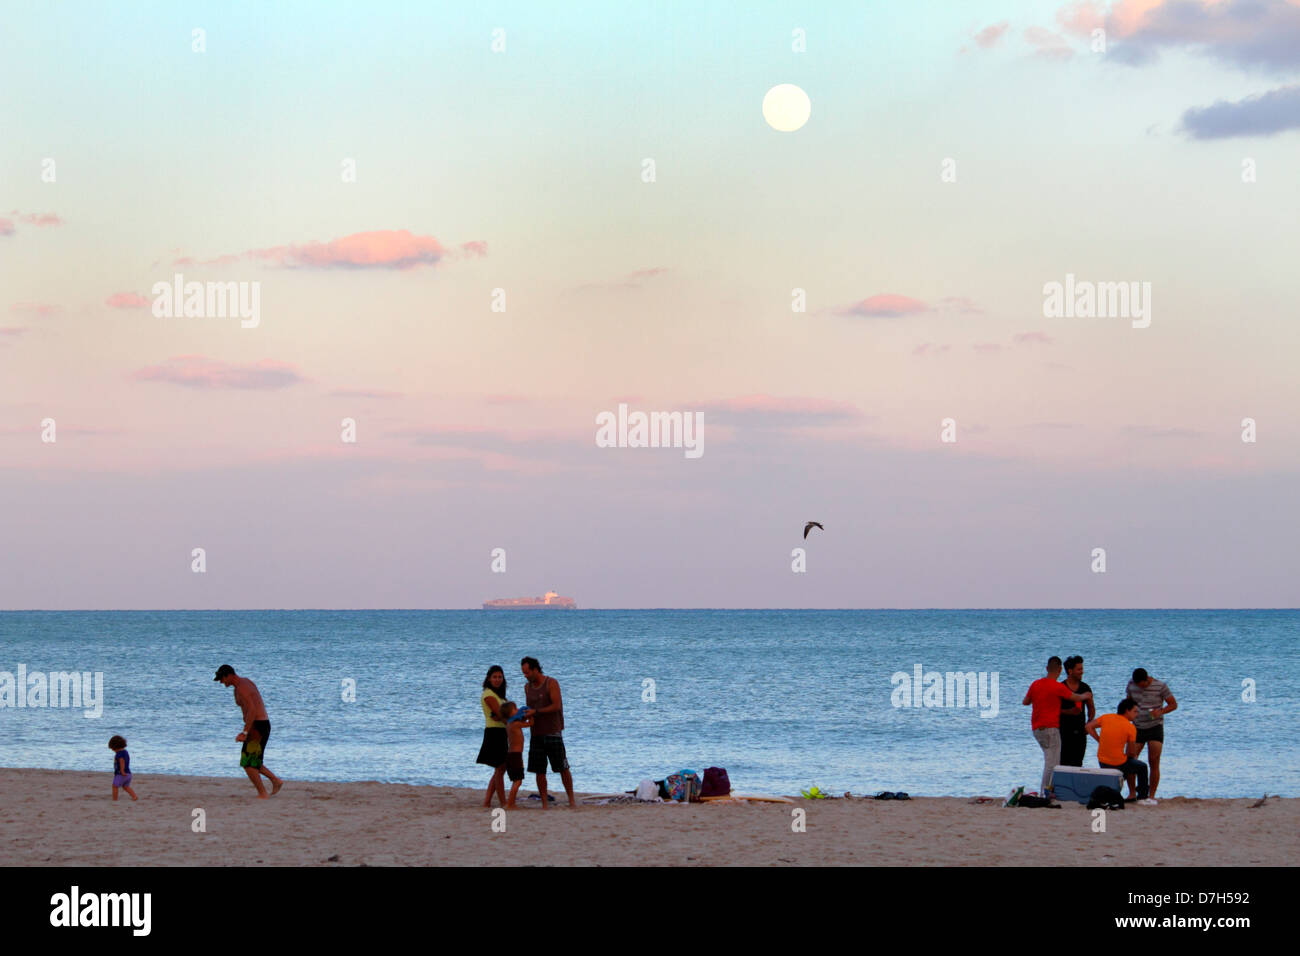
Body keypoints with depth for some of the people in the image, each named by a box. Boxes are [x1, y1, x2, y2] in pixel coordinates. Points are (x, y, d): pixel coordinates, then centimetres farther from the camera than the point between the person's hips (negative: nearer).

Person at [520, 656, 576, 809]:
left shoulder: (551, 683, -6)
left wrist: (536, 712, -17)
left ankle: (571, 799, 11)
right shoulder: (528, 687, 12)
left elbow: (556, 706, -15)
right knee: (539, 771, -1)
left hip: (553, 732, -5)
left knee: (563, 768, 0)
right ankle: (544, 804, 3)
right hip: (536, 734, 5)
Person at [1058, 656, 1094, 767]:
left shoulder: (1085, 688, 7)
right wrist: (1068, 712, -20)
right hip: (1064, 731, -4)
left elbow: (1091, 707, 18)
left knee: (1077, 764, 4)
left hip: (1080, 731, 4)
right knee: (1064, 763, -9)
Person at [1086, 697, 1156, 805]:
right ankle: (1143, 797, 25)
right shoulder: (1130, 728, -12)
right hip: (1118, 763, -5)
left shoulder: (1106, 717, 0)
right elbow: (1130, 752, -7)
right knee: (1142, 767, 20)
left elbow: (1088, 727, 0)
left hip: (1102, 762, 5)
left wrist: (1100, 740, 4)